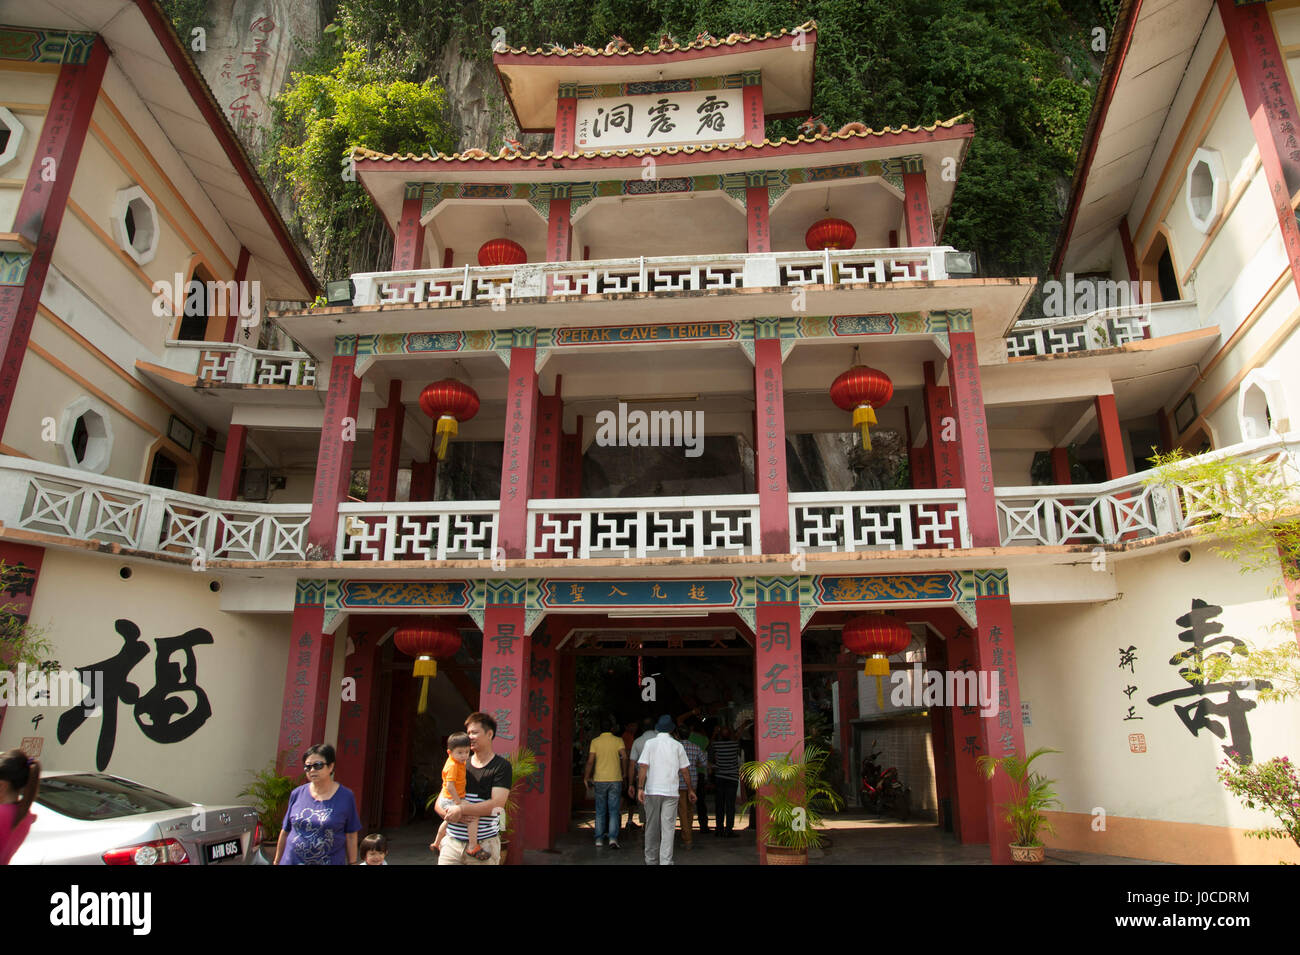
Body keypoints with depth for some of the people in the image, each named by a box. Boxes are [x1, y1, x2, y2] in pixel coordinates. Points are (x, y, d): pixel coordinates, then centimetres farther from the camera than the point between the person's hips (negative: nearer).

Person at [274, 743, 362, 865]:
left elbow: (351, 836, -1)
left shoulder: (345, 796, -5)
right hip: (292, 861, 2)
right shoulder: (297, 794, 2)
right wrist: (277, 862, 14)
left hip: (331, 861, -2)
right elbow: (285, 832, 11)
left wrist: (352, 863, -1)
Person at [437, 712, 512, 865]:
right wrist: (451, 813, -10)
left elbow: (497, 804, -12)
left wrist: (461, 809, -16)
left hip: (484, 844, -3)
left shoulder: (502, 766, -2)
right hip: (452, 842, 4)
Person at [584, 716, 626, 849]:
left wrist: (587, 777, 5)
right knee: (613, 810, 4)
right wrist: (624, 773, 0)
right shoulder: (618, 741, -1)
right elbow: (624, 757, -12)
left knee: (600, 811, 11)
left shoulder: (595, 741, 2)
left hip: (599, 779, 1)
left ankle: (599, 839, 11)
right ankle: (613, 837, -6)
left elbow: (590, 761, -4)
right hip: (615, 779, -1)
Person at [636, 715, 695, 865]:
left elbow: (643, 766, -8)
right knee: (668, 828, 0)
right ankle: (666, 861, -6)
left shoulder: (650, 743, 1)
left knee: (651, 828, 11)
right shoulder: (677, 745, 4)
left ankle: (651, 860, 19)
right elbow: (685, 770, 7)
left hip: (651, 791, 0)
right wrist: (690, 789, 16)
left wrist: (640, 788, -9)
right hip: (671, 791, 0)